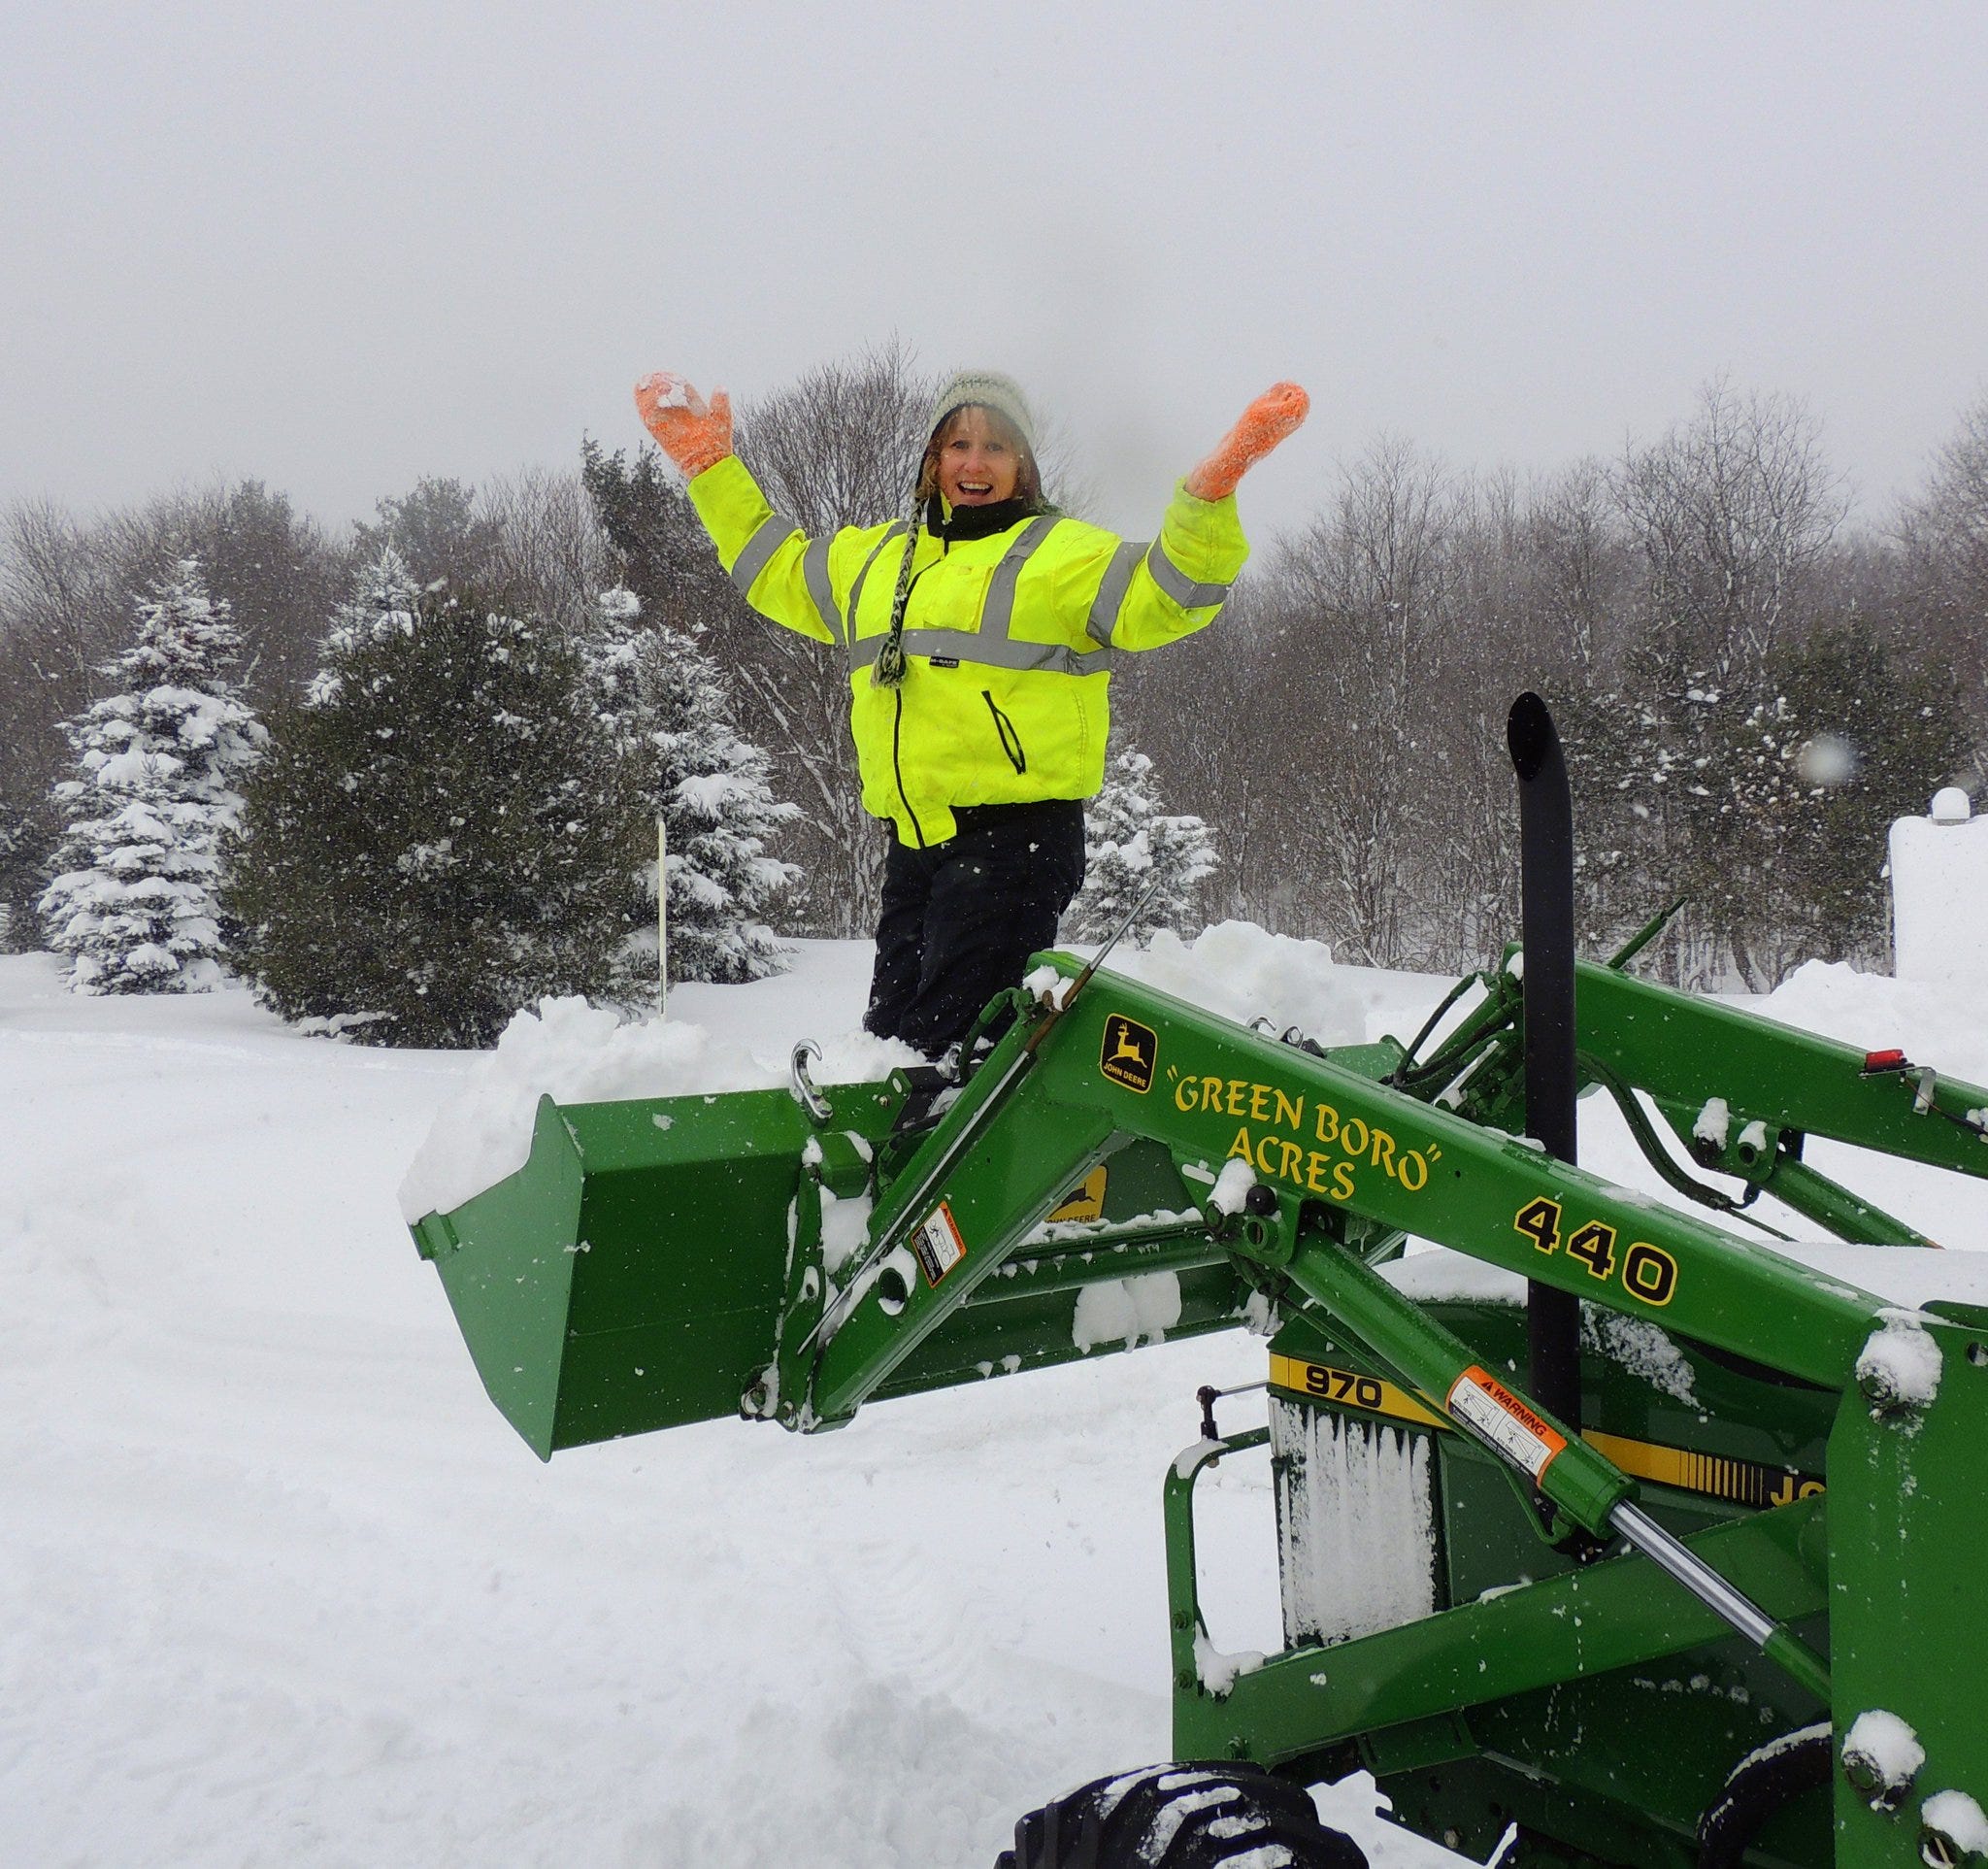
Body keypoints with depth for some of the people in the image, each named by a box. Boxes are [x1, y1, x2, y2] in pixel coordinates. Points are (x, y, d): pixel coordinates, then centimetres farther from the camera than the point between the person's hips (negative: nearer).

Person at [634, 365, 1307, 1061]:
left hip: (1017, 833, -7)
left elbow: (1164, 596, -9)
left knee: (949, 1043, -12)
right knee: (891, 1032, 9)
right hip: (915, 841, 7)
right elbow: (776, 569, 36)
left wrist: (1211, 489, -24)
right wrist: (708, 463, 35)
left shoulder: (1062, 552, 3)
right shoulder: (876, 555, 22)